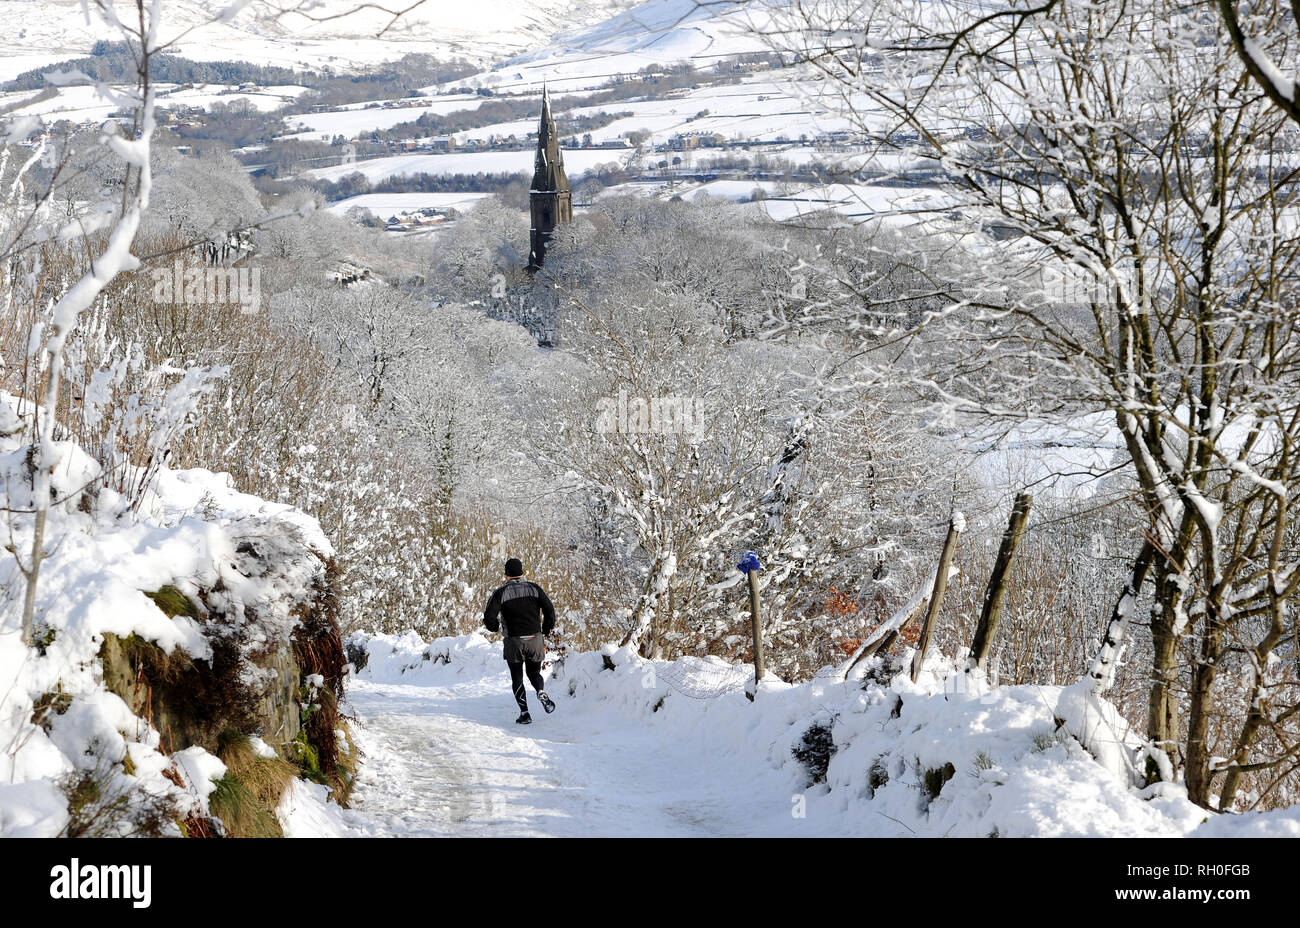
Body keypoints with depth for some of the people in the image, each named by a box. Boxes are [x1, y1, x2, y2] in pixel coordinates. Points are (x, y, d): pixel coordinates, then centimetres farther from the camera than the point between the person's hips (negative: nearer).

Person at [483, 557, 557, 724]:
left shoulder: (500, 593, -4)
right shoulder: (534, 588, 2)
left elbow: (489, 618, -11)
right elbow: (550, 611, -2)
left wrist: (495, 627, 13)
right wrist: (545, 632, 13)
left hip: (513, 642, -2)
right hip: (535, 640, 2)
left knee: (517, 678, 12)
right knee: (534, 672, 19)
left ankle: (524, 713, 3)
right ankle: (542, 693, -13)